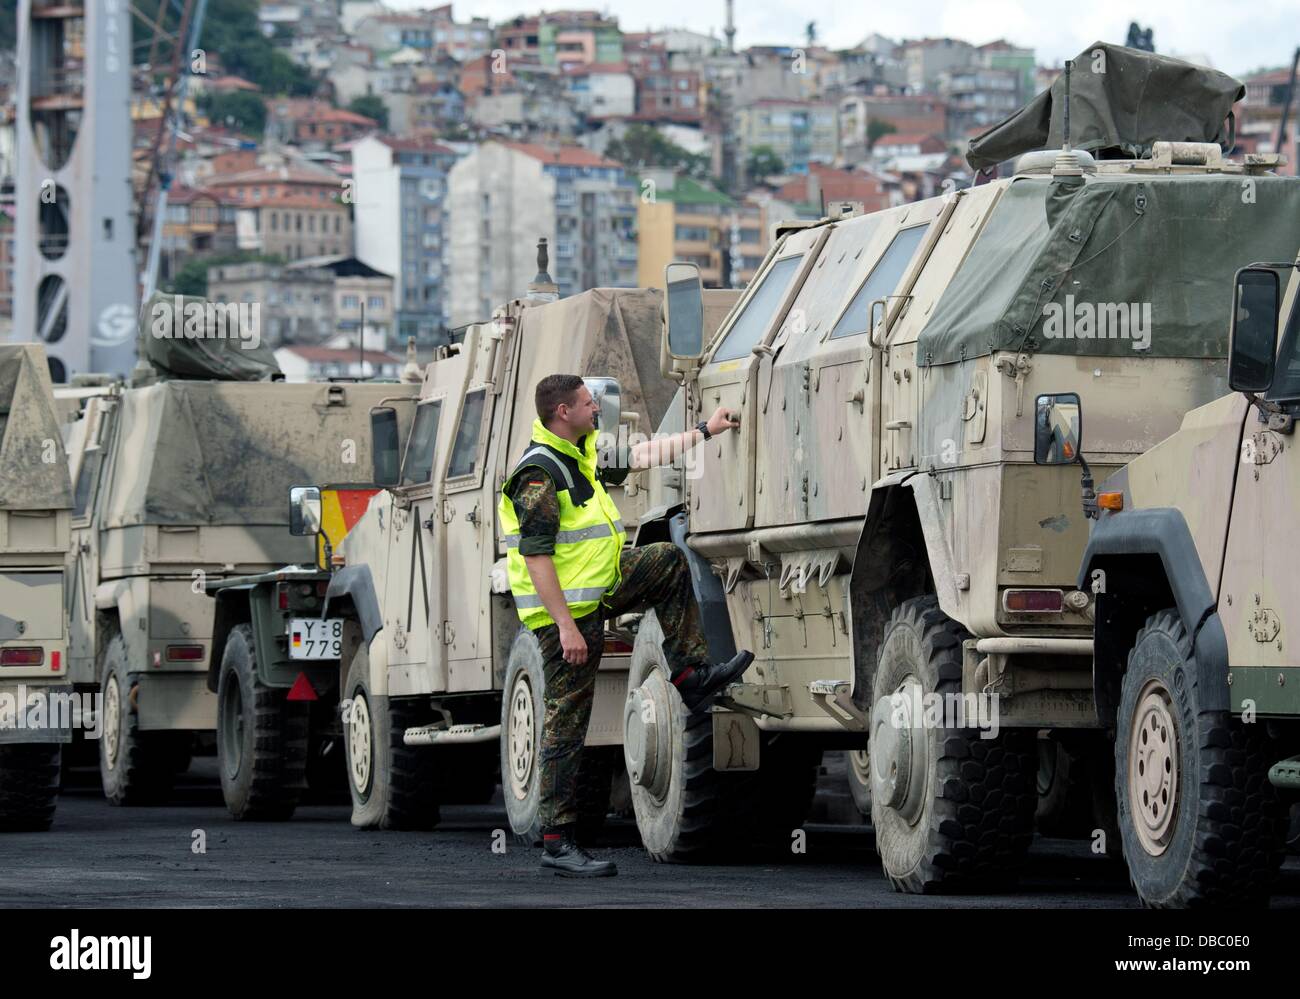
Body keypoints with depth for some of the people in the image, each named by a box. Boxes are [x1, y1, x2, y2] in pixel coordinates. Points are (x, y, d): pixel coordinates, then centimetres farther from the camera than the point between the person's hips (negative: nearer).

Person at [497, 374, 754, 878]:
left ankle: (690, 672, 17)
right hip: (567, 608, -9)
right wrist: (566, 626, -28)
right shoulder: (539, 473, -21)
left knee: (668, 562, 14)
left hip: (599, 588, 9)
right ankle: (557, 844, -5)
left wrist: (704, 431, 24)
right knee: (567, 726, -7)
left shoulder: (581, 454, 8)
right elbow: (536, 557, -25)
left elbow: (640, 456, 22)